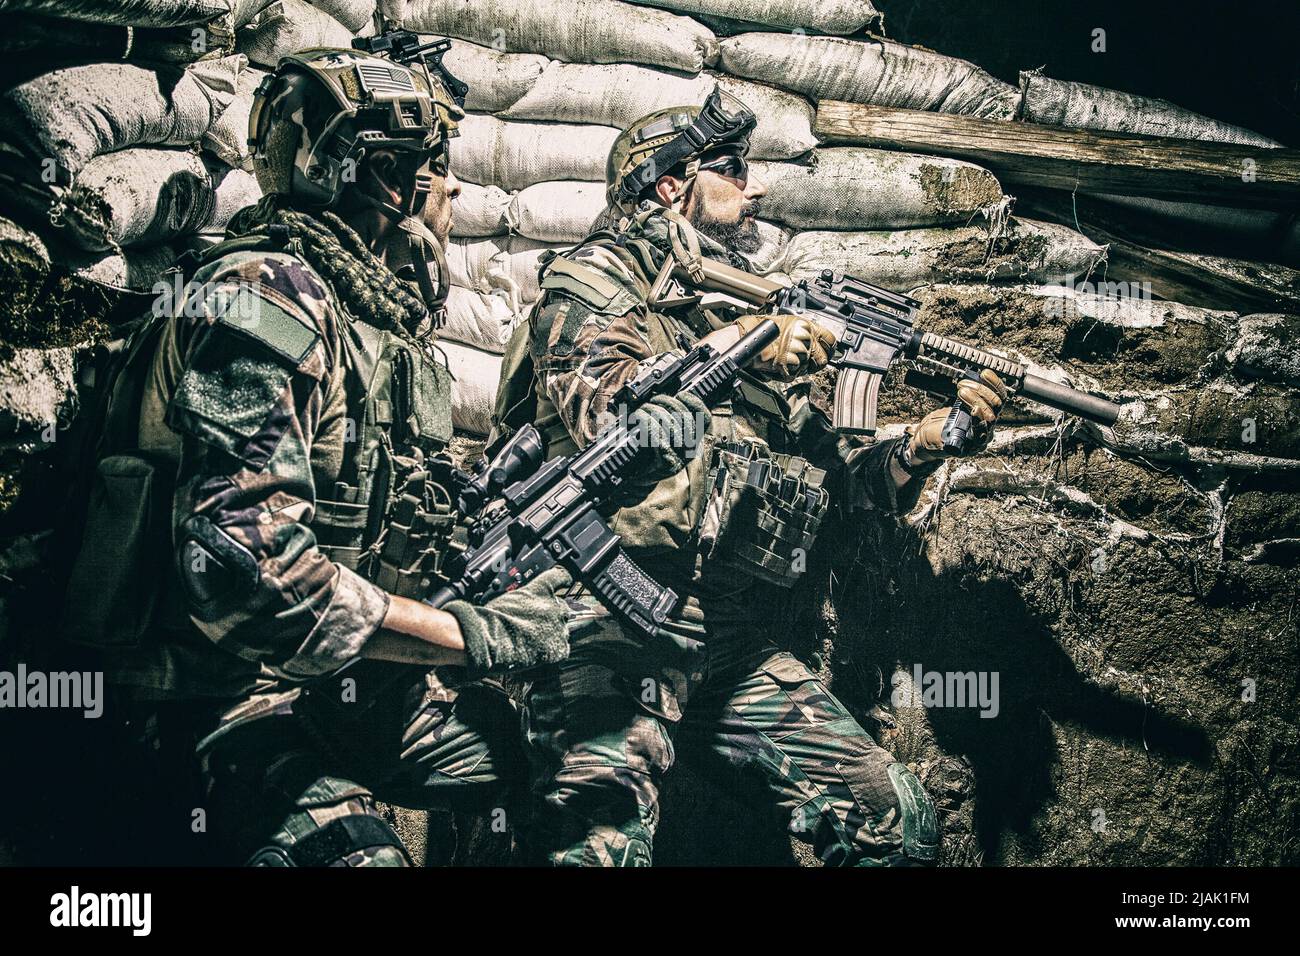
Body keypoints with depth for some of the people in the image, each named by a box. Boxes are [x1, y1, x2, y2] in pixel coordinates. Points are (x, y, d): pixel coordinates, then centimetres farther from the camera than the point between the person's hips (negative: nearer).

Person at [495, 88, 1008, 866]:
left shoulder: (747, 310, 24)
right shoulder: (597, 276, 6)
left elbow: (837, 476, 22)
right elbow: (590, 406, -14)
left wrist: (933, 436, 5)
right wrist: (735, 346, -13)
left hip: (732, 648, 6)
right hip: (610, 632, -6)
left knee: (901, 823, 1)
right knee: (600, 842, -25)